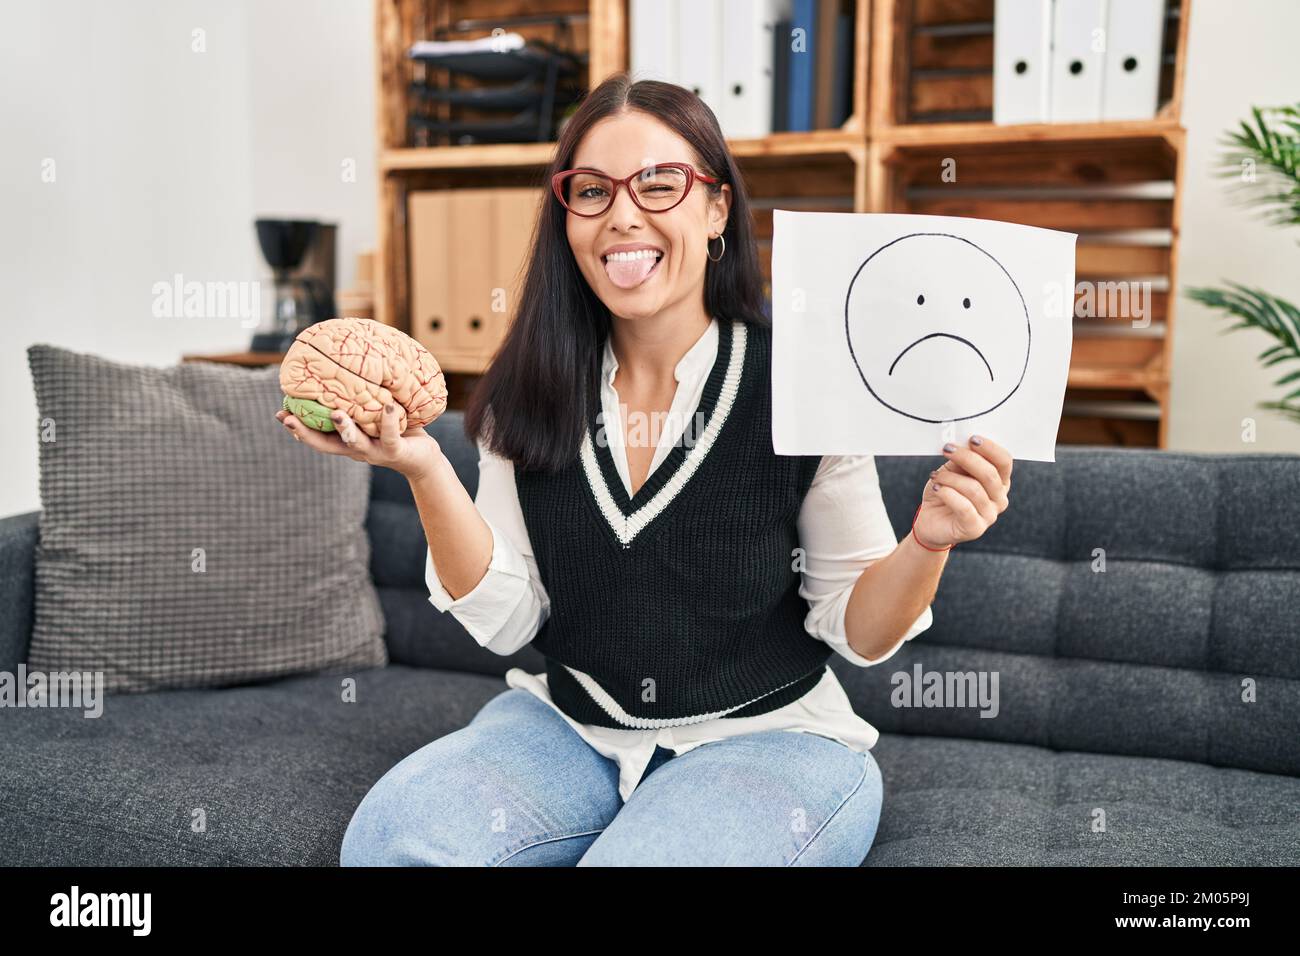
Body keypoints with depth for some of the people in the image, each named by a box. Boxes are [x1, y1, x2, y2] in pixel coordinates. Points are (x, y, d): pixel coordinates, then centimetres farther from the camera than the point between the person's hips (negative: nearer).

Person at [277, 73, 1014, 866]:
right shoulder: (532, 393, -2)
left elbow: (857, 633, -6)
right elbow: (506, 620, -3)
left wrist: (928, 542, -25)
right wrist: (426, 471, -15)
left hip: (764, 739, -2)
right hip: (568, 729, 3)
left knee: (641, 858, -31)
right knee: (392, 834, -22)